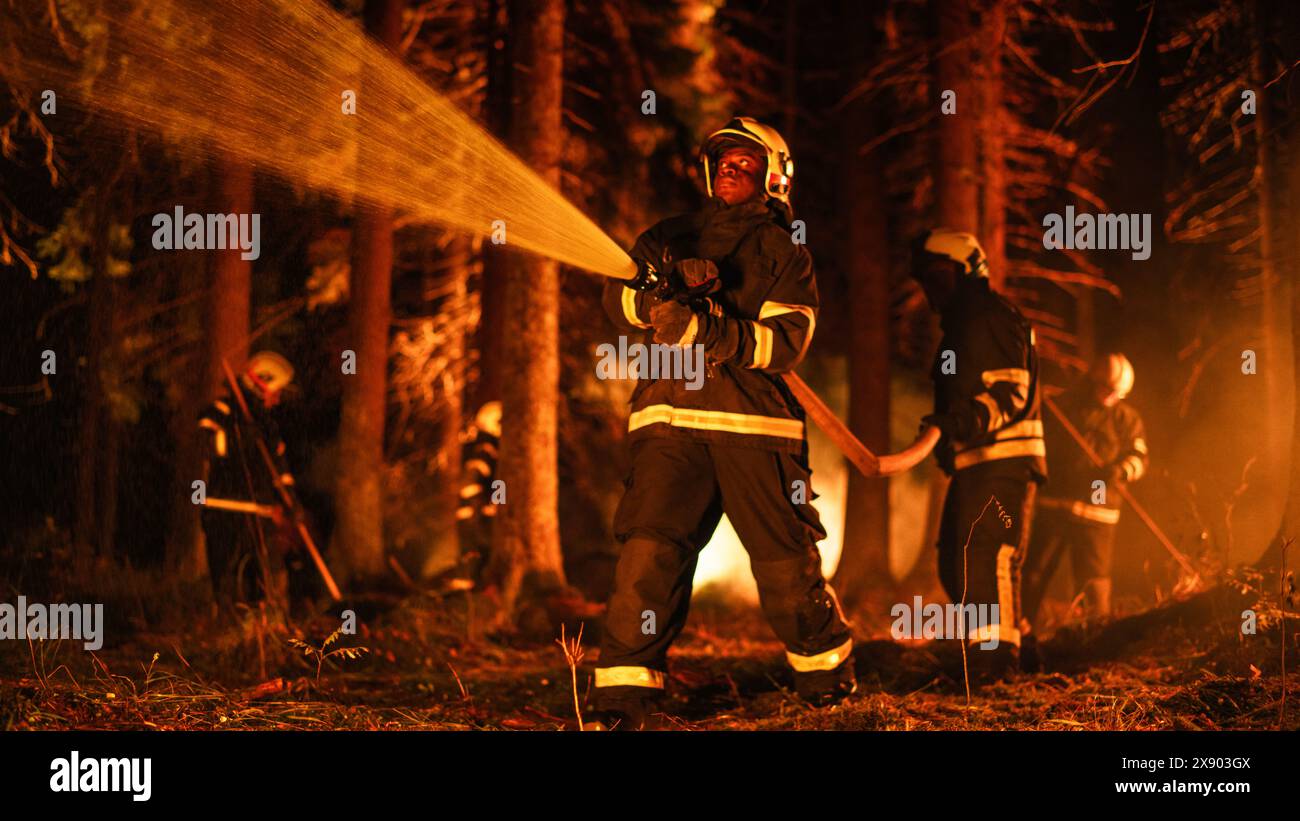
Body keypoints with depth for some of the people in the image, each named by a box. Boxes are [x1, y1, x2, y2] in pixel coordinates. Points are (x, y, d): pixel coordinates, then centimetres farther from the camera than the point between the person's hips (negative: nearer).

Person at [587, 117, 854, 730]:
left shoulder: (785, 253, 12)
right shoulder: (670, 238, 21)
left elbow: (787, 340, -4)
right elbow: (620, 301, 6)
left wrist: (709, 331, -18)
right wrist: (671, 279, -14)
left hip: (755, 424, -1)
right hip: (672, 418, 1)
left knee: (785, 562, 3)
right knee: (650, 547, -15)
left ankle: (826, 665, 29)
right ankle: (624, 697, -14)